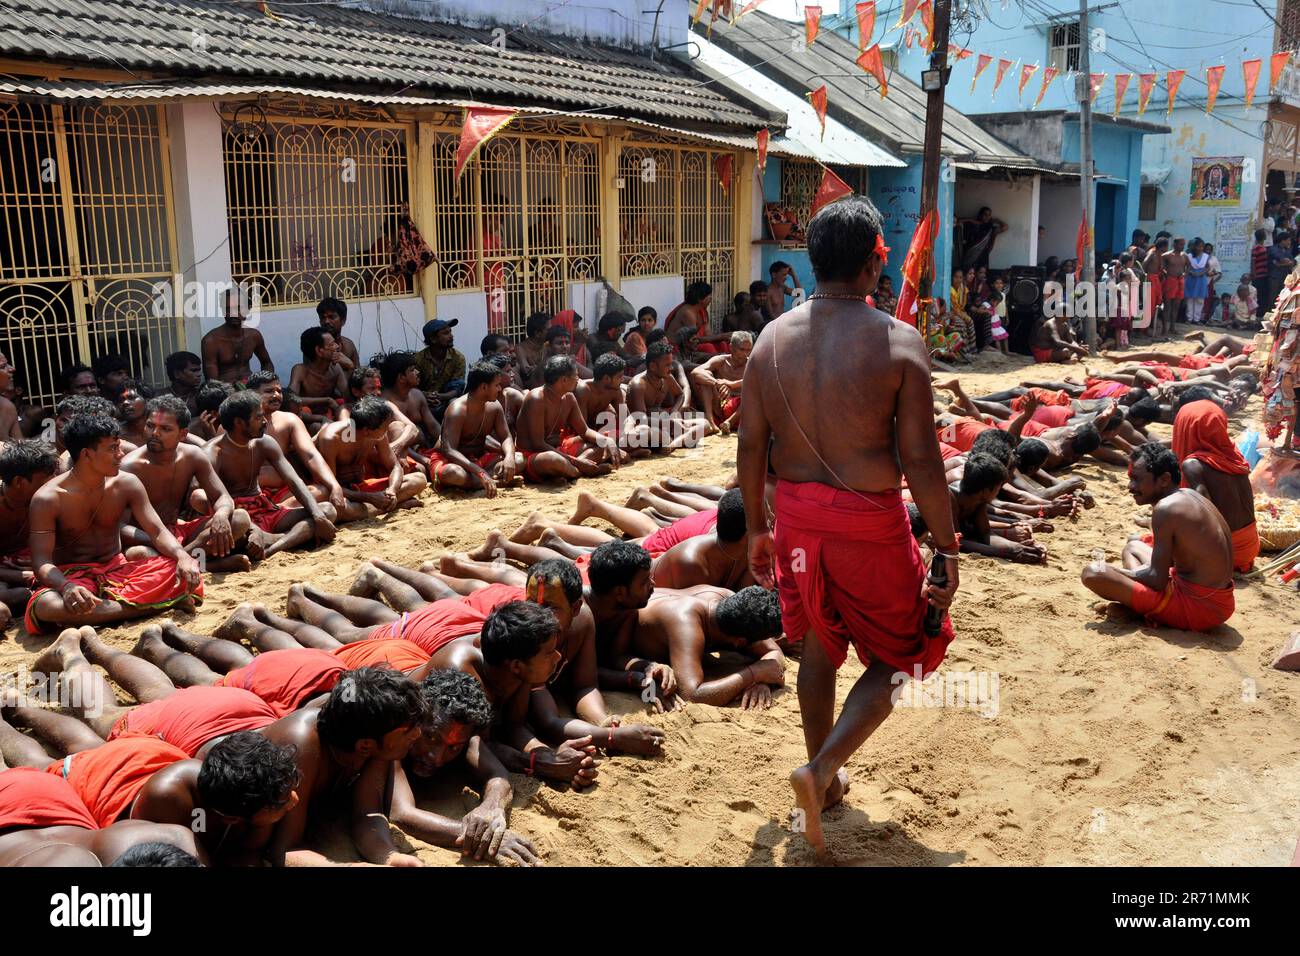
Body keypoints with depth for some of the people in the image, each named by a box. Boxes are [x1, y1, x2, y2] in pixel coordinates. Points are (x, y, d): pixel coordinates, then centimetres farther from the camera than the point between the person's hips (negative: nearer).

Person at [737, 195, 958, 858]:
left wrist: (756, 527, 14)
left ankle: (825, 783, 36)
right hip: (868, 519, -4)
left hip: (796, 511, 5)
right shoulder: (899, 343, -13)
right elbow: (920, 460, -14)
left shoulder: (772, 340, 0)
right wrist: (947, 547, -4)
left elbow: (751, 447, 3)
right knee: (898, 655, 16)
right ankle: (822, 767, 1)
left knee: (818, 648, 23)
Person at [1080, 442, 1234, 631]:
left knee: (1093, 573, -19)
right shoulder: (1191, 496, 10)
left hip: (1197, 608, -10)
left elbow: (1157, 580, -17)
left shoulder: (1166, 508, -19)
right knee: (1132, 547, 30)